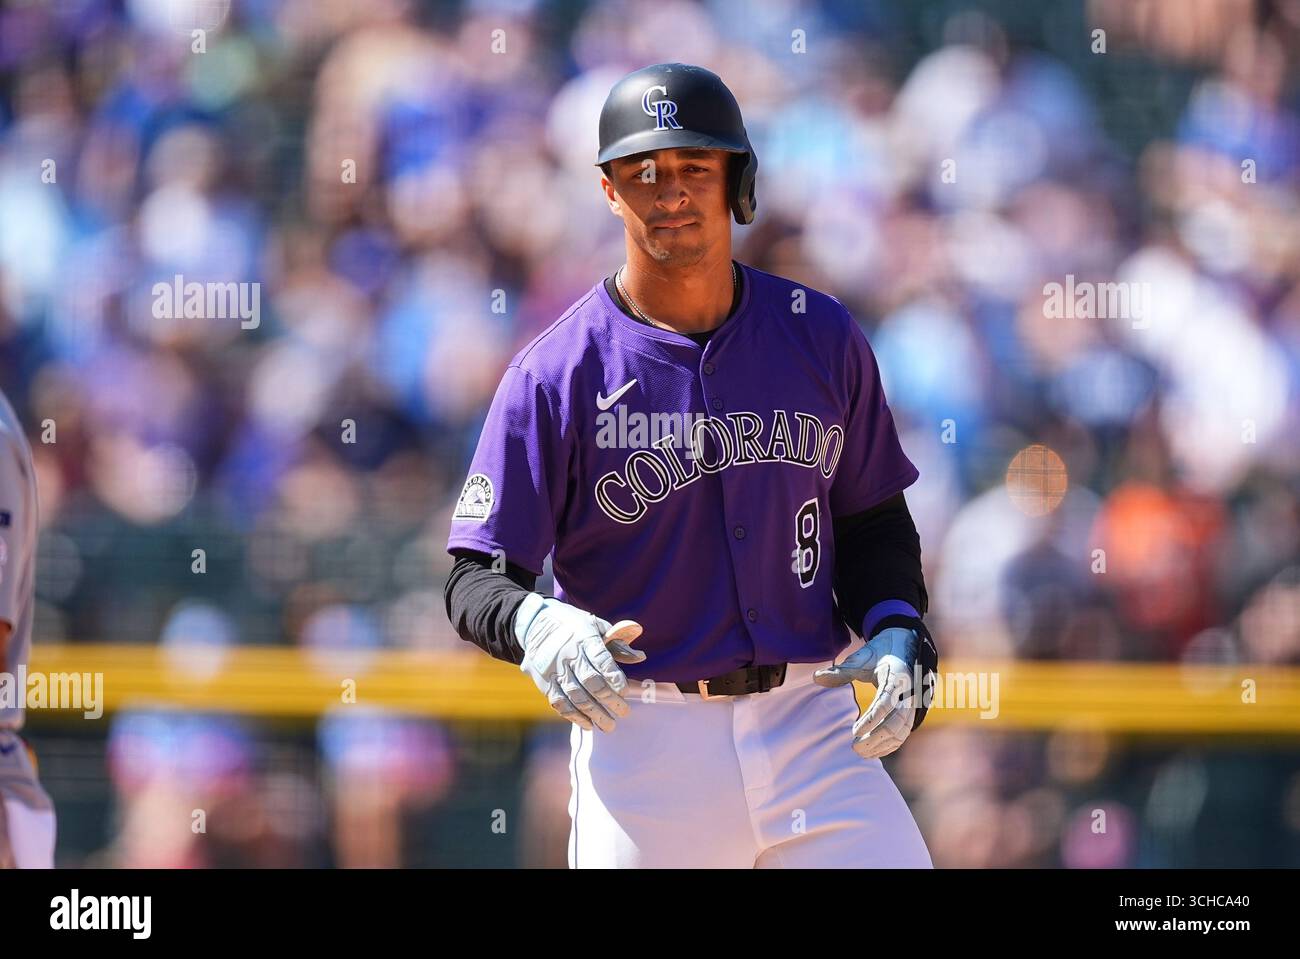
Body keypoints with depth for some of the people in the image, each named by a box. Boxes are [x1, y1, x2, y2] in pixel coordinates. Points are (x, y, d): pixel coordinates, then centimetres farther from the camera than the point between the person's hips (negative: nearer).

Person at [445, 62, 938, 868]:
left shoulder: (822, 337, 6)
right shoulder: (554, 375, -5)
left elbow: (875, 522, 17)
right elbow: (476, 581, -6)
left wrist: (897, 629, -3)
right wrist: (535, 627, -29)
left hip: (808, 723, 2)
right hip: (643, 738, -2)